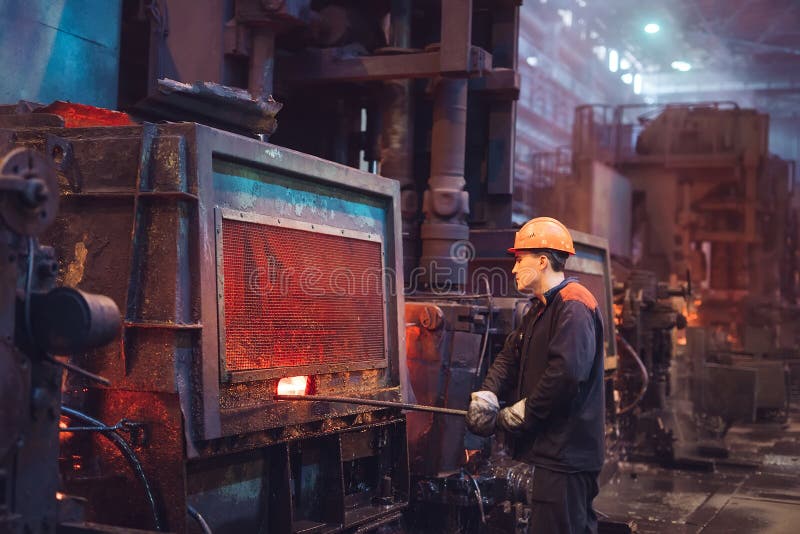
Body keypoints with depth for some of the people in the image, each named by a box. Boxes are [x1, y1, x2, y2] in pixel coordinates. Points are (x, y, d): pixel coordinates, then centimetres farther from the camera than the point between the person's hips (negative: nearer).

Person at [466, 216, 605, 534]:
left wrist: (523, 413, -18)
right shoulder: (540, 308, 18)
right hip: (552, 448, 10)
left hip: (566, 449, -10)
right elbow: (511, 355, 15)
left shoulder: (573, 305, -16)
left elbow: (567, 371, -28)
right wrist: (488, 392, -4)